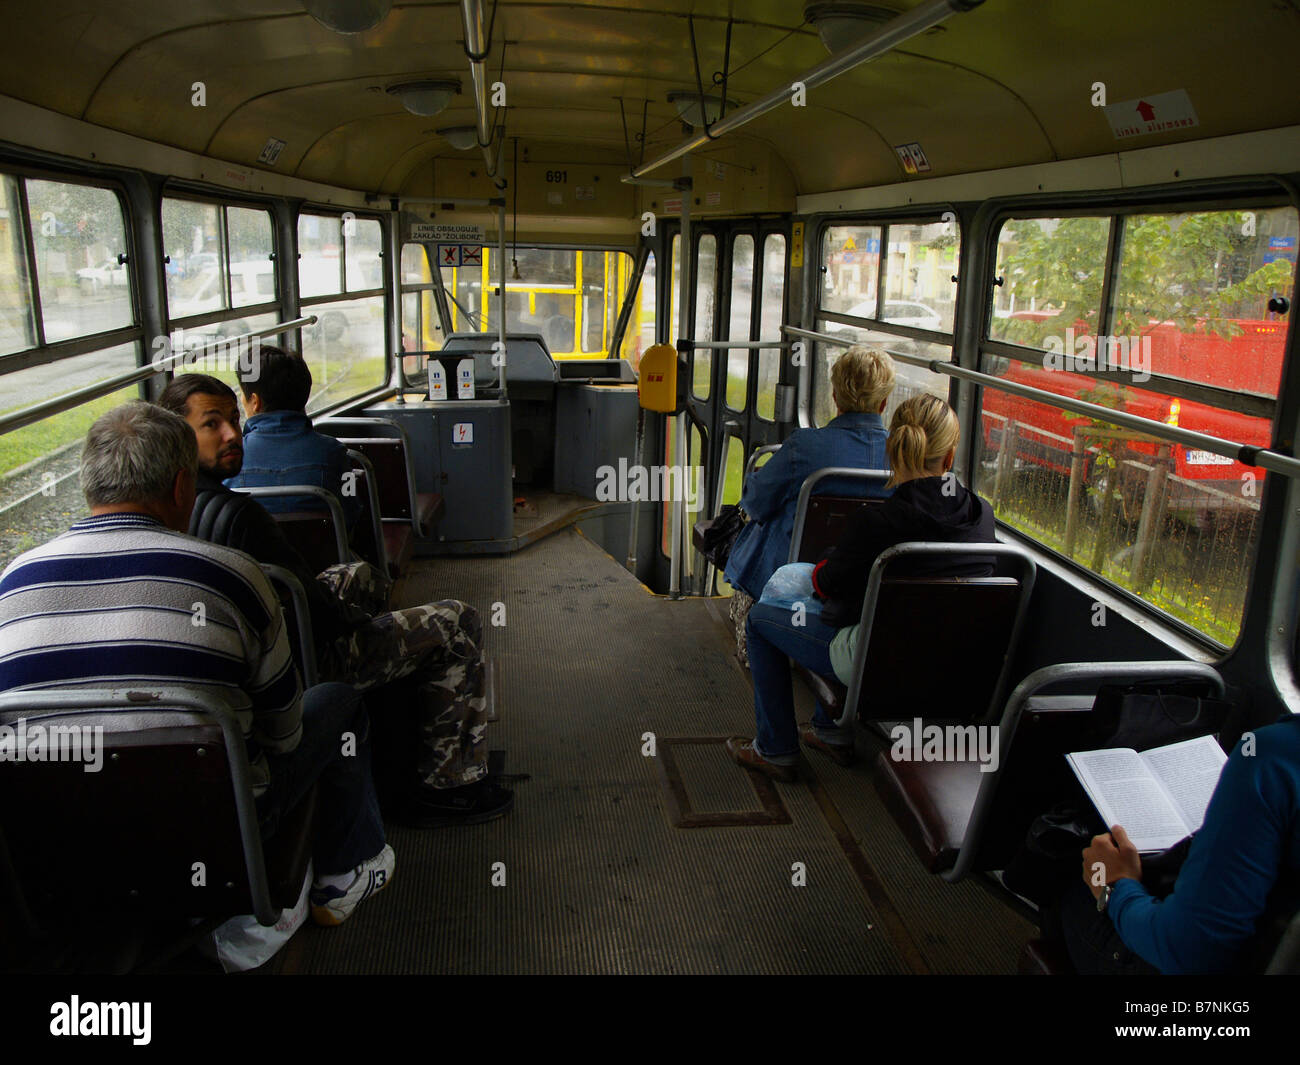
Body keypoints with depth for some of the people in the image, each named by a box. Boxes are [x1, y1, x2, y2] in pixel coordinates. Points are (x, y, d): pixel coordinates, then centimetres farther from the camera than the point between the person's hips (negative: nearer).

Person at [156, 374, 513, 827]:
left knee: (356, 573, 34)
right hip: (309, 664, -10)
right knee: (456, 624, 0)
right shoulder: (236, 513, -30)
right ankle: (448, 785, 6)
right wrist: (353, 620, -4)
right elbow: (310, 606, -25)